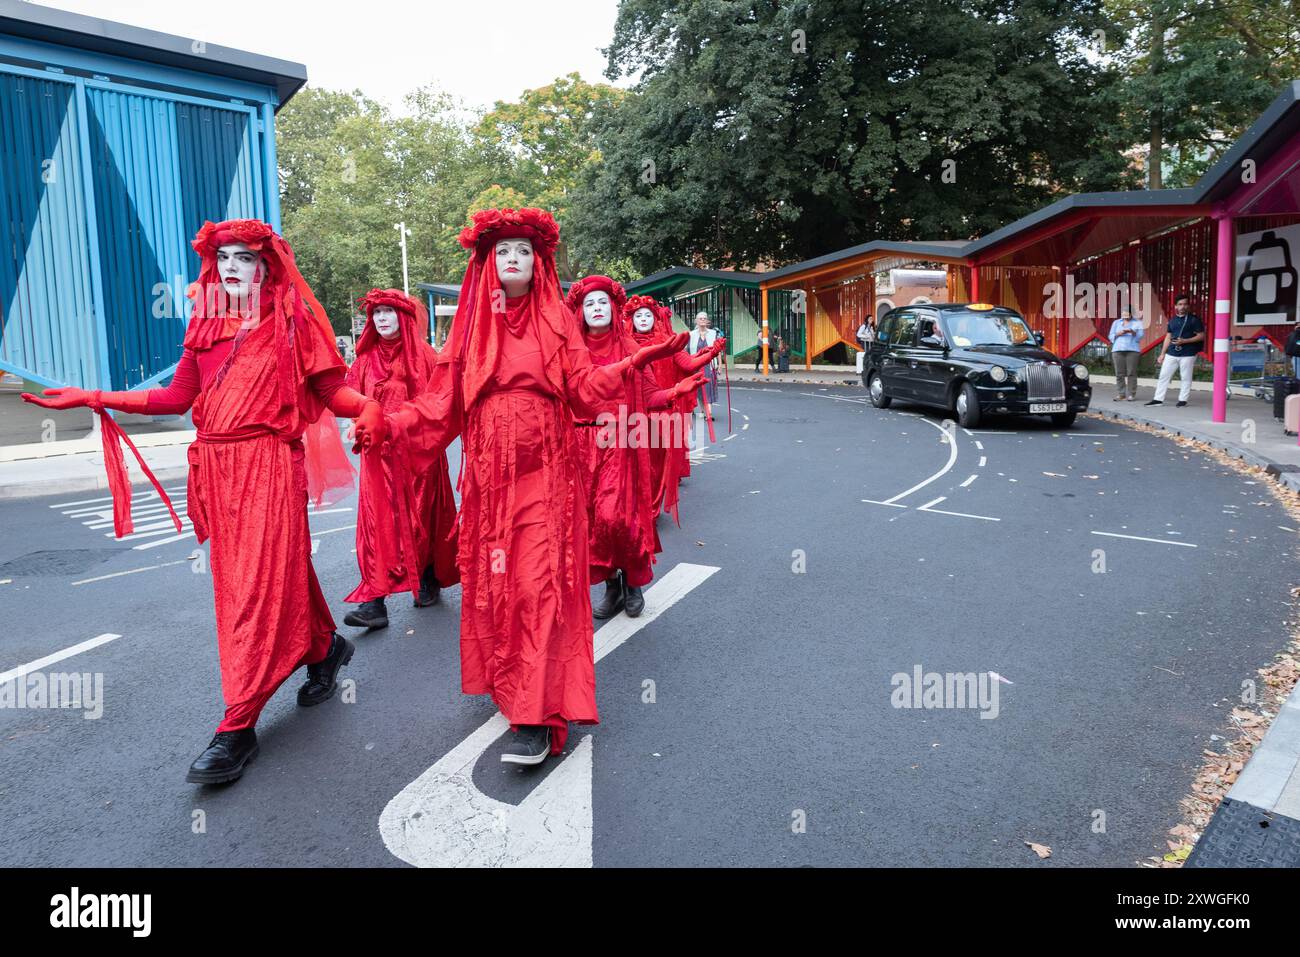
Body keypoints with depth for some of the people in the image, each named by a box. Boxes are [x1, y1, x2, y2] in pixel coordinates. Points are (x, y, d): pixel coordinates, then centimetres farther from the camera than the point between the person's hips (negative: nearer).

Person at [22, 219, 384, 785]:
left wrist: (365, 409, -20)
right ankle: (325, 649, 35)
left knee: (258, 585, -7)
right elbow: (178, 397, 12)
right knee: (250, 575, 12)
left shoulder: (292, 320, 1)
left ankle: (238, 726, -3)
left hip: (270, 463, -5)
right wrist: (96, 398, 10)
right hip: (216, 465, 6)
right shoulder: (207, 322, 14)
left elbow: (329, 387, -2)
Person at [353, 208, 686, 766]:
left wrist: (634, 363, -16)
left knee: (538, 582, -9)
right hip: (489, 474, 3)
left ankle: (537, 718, -7)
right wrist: (389, 427, -5)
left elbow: (584, 388, -2)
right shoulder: (473, 325, 11)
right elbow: (442, 400, 7)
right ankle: (507, 684, 26)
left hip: (543, 473, -3)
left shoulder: (556, 321, 7)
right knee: (492, 582, 7)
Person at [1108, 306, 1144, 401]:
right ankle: (1120, 394, -1)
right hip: (1117, 350, 2)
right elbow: (1111, 336, 14)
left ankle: (1131, 394, -6)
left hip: (1132, 350, -2)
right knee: (1119, 373, -4)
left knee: (1131, 373, -8)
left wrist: (1132, 331, -16)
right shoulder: (1116, 323, 19)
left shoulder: (1138, 322, 12)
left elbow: (1140, 335, 2)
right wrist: (1118, 334, -7)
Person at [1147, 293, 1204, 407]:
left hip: (1187, 354, -5)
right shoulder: (1172, 320, 12)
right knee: (1163, 375, 2)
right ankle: (1158, 399, 5)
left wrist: (1185, 341, -17)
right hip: (1171, 354, 5)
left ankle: (1182, 400, 10)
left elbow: (1201, 336, -5)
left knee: (1185, 378, 1)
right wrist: (1162, 354, 12)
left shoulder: (1194, 319, -3)